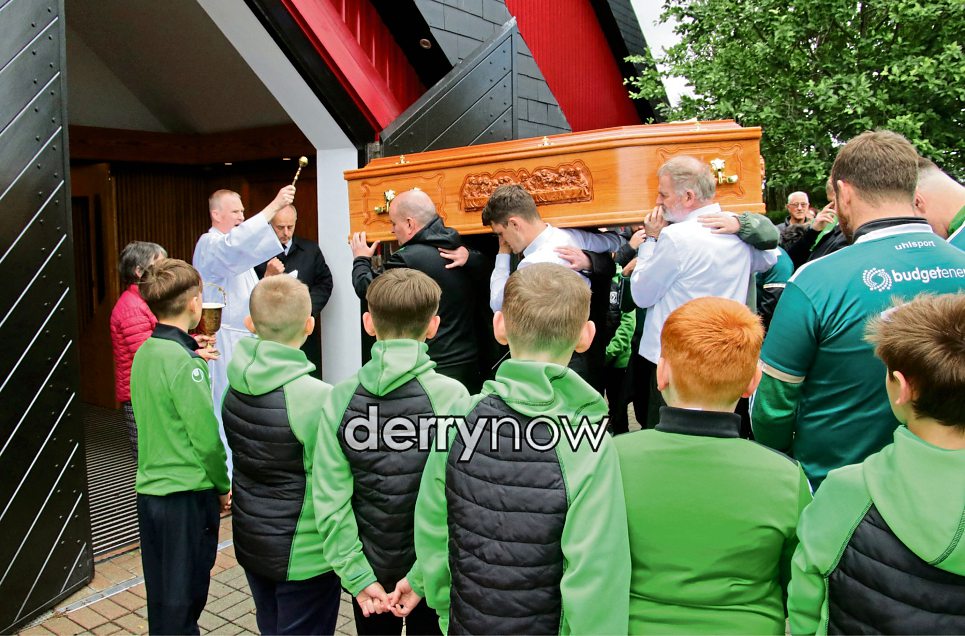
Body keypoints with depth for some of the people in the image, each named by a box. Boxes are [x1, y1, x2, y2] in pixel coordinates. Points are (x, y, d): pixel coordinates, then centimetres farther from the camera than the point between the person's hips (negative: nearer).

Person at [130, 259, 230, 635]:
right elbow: (206, 437, -18)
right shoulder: (184, 362, -20)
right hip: (187, 495, -8)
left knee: (162, 593, 20)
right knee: (183, 599, 6)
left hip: (150, 489, 8)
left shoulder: (144, 352, 4)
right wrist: (223, 486, -4)